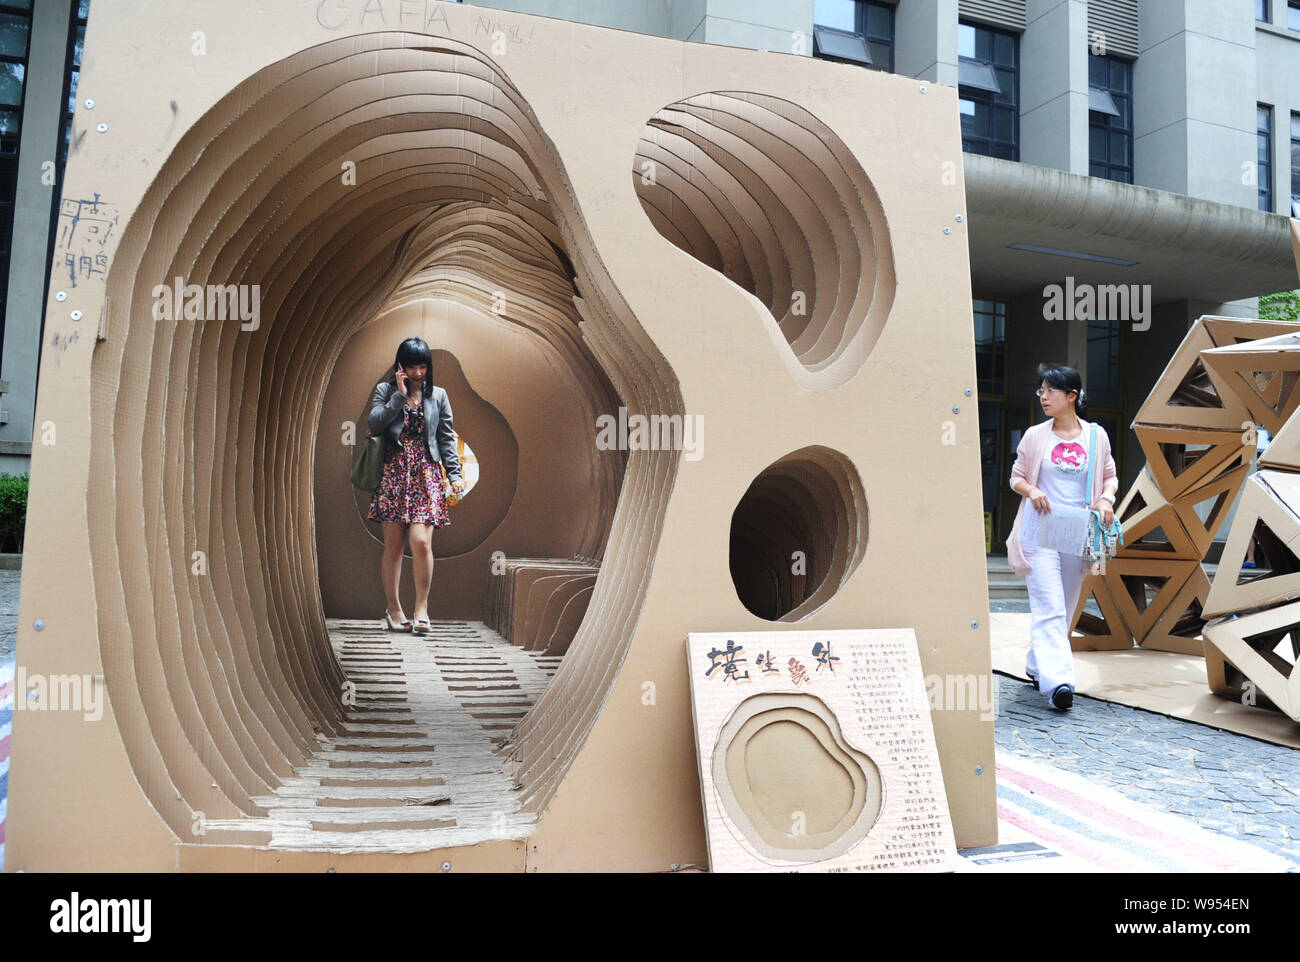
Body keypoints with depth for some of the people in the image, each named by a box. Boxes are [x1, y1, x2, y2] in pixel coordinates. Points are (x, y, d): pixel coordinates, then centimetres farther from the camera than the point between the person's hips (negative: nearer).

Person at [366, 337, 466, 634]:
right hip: (393, 474, 0)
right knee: (393, 545, 1)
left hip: (426, 475, 0)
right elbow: (375, 424, -6)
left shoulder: (438, 395, 12)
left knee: (421, 542, -12)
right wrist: (400, 394, -7)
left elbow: (446, 438, 11)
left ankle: (421, 607, 1)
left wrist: (454, 473, 2)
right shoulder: (384, 390, 10)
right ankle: (393, 607, 14)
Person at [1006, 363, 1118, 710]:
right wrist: (1031, 490, -12)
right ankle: (1057, 680, -17)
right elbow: (1016, 477, 9)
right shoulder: (1034, 436, 2)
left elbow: (1110, 476, 15)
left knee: (1065, 607, 12)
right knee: (1049, 608, -11)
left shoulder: (1096, 436, 5)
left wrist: (1107, 498, -6)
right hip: (1041, 530, -3)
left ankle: (1037, 665, 29)